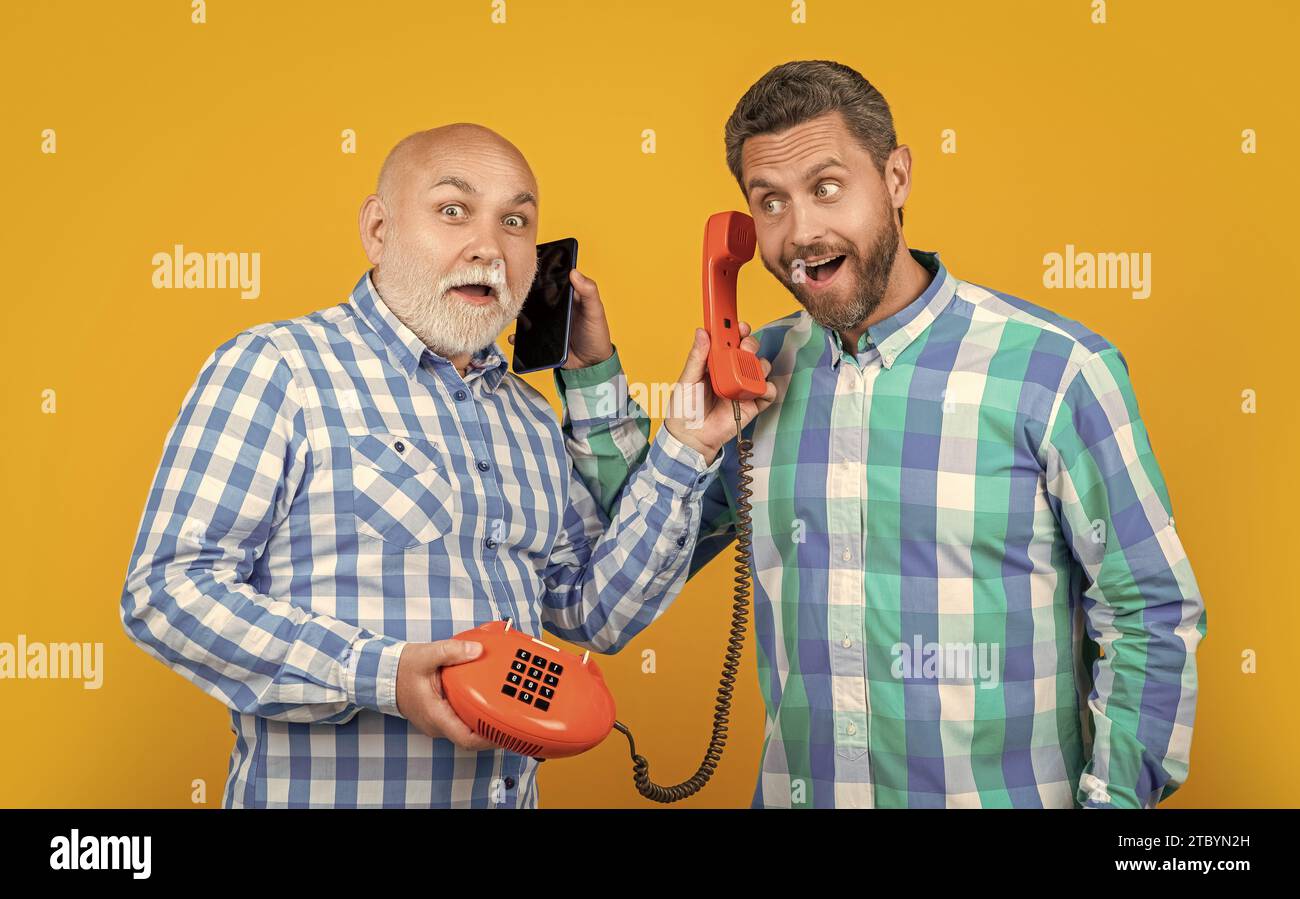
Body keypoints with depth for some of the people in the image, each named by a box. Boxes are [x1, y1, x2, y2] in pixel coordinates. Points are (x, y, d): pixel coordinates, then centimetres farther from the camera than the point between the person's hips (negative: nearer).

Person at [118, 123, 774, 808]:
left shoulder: (533, 420, 9)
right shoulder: (273, 369, -10)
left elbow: (597, 613, 8)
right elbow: (166, 589, -16)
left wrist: (683, 446, 0)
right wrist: (381, 675, -24)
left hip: (511, 792, 7)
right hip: (319, 795, -6)